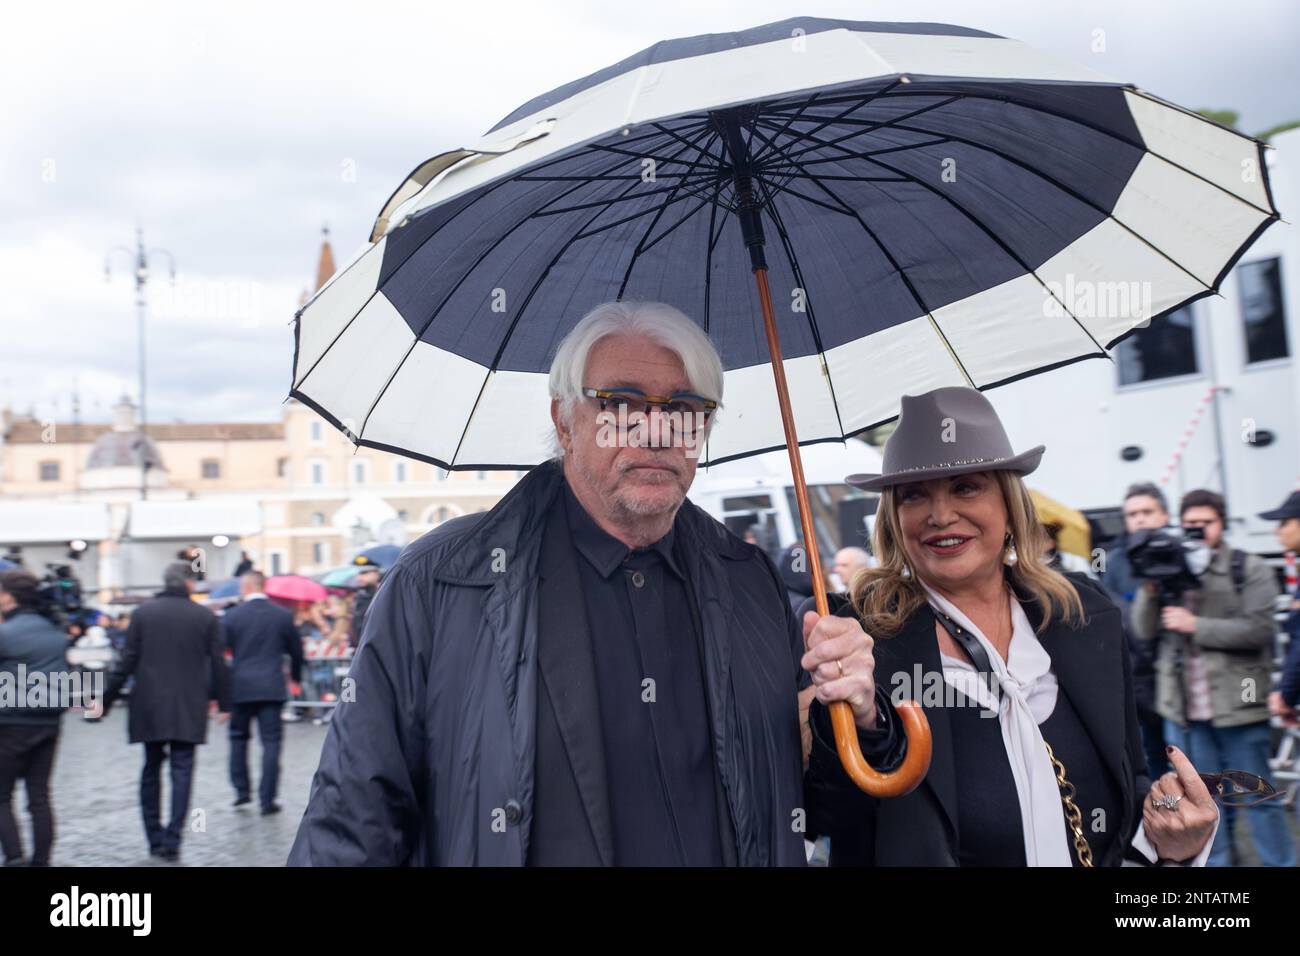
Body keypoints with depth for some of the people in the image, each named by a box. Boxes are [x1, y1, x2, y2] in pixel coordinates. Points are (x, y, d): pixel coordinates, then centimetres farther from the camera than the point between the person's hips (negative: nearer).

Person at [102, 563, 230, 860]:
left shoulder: (143, 612, 0)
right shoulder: (206, 616, -2)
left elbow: (128, 661, -1)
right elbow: (218, 665, 0)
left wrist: (107, 700, 5)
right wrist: (222, 701, 10)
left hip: (149, 706, 2)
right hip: (189, 708, -1)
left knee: (151, 769, 14)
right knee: (182, 771, 2)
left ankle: (154, 838, 18)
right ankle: (172, 839, -3)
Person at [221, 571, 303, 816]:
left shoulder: (231, 616, -3)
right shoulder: (283, 616, 0)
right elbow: (296, 651, 8)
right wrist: (295, 679, 26)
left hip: (240, 687, 0)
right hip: (272, 687, 0)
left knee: (238, 736, 18)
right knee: (271, 742, 2)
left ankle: (241, 791, 20)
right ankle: (267, 800, 1)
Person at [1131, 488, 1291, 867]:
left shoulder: (1249, 570, -1)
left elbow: (1257, 629, -12)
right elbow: (1144, 630, 3)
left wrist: (1195, 625, -15)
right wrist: (1149, 589, -13)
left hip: (1237, 705, -3)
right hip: (1185, 707, 3)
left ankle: (1281, 861, 21)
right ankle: (1214, 860, 25)